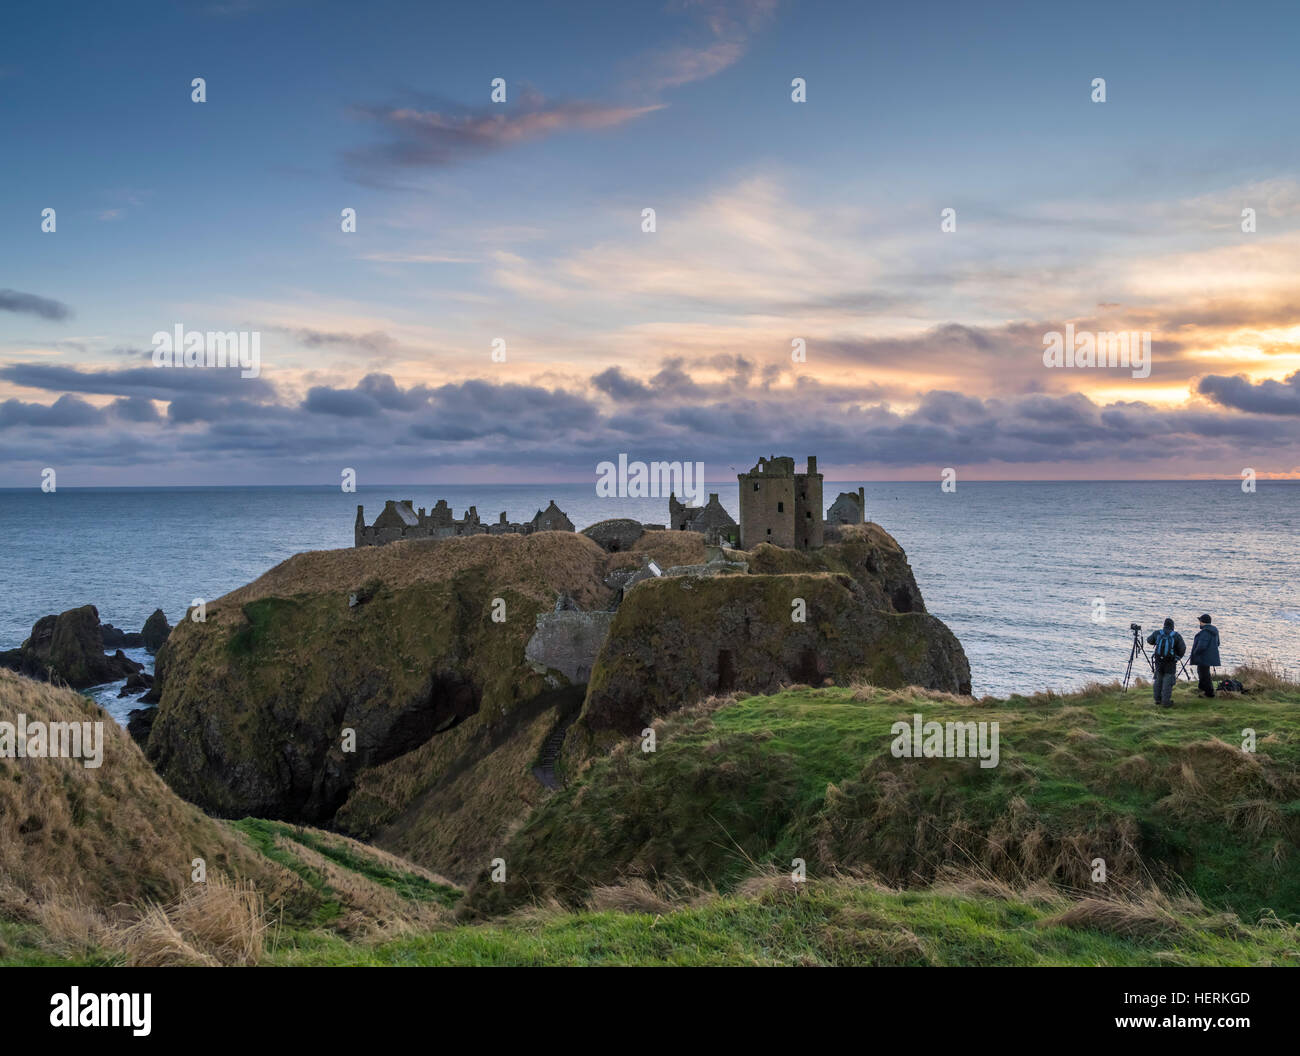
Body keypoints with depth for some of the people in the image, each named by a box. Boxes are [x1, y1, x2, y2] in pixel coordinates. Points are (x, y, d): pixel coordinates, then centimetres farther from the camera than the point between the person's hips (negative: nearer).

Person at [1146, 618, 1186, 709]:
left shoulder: (1157, 633, 0)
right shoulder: (1176, 635, -7)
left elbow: (1149, 640, 17)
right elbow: (1183, 648, -8)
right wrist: (1178, 656, 12)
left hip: (1158, 661, 3)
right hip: (1170, 663, -3)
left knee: (1158, 679, 18)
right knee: (1168, 682, 2)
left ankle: (1158, 699, 25)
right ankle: (1166, 701, 0)